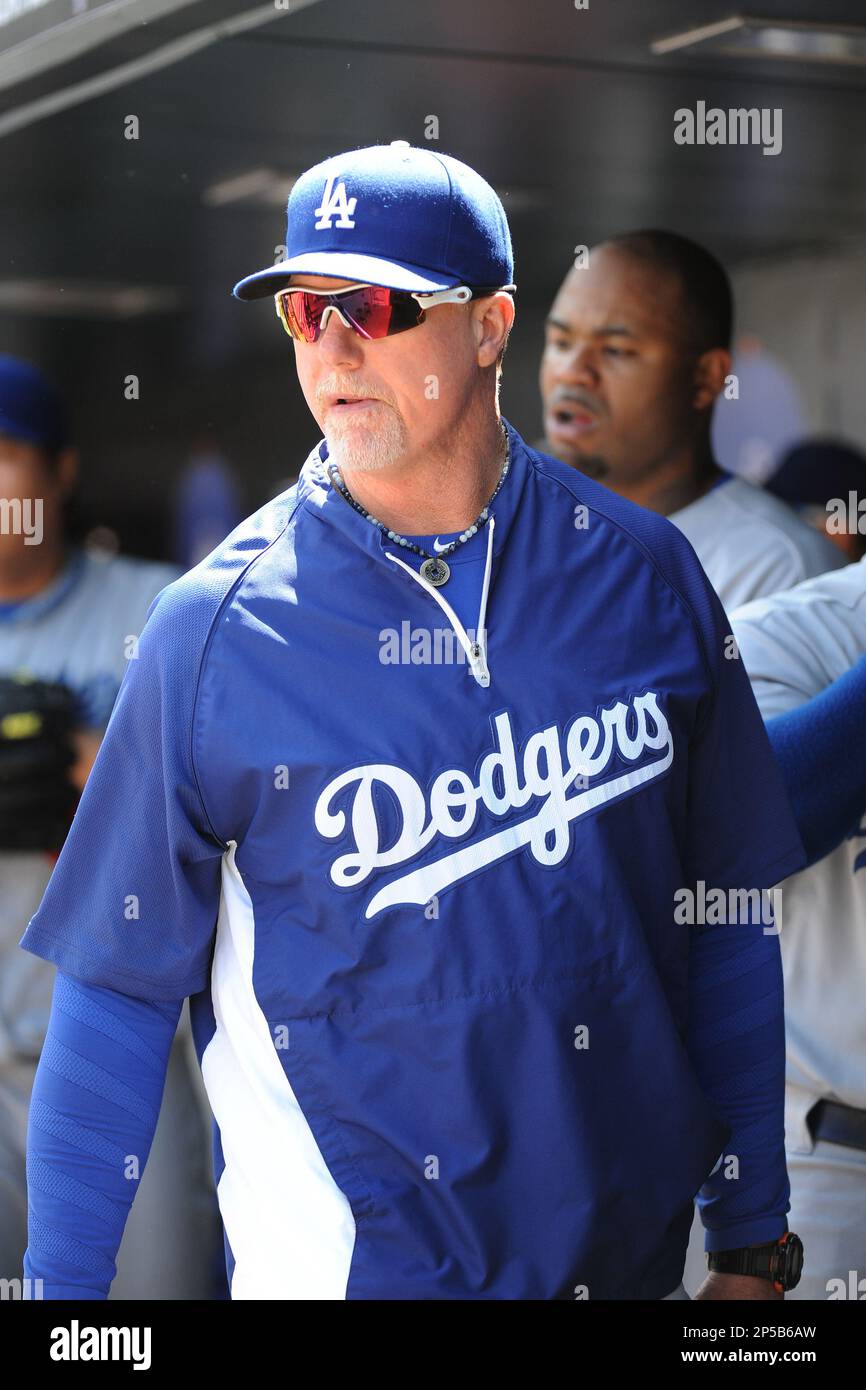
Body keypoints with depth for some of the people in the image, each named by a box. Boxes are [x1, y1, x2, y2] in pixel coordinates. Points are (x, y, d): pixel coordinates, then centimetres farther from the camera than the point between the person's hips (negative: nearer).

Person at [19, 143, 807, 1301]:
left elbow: (727, 920, 4)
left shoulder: (644, 575, -3)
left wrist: (753, 1233, 6)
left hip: (634, 1247, 3)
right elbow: (119, 983, -6)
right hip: (345, 1255, -3)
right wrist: (63, 1289, -8)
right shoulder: (213, 628, -10)